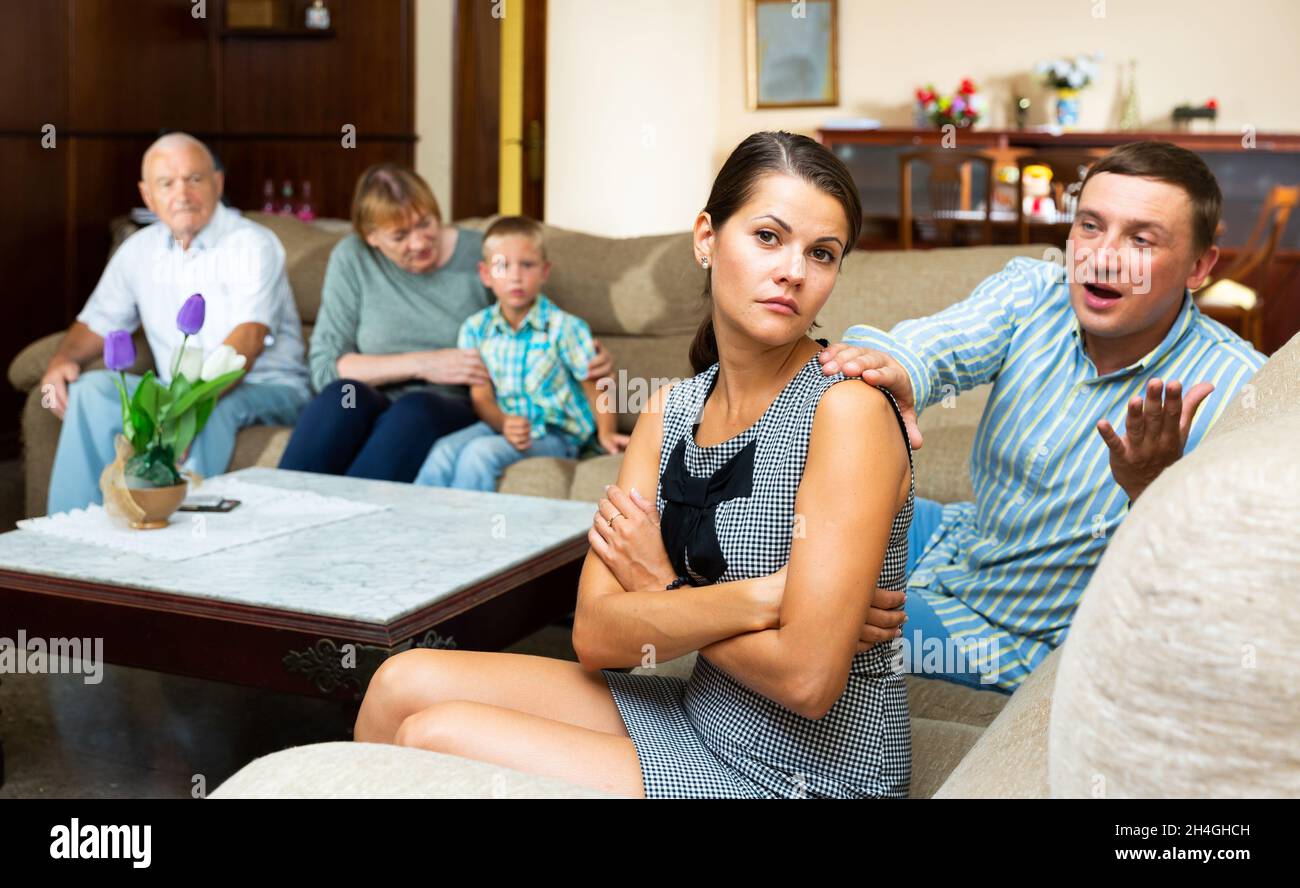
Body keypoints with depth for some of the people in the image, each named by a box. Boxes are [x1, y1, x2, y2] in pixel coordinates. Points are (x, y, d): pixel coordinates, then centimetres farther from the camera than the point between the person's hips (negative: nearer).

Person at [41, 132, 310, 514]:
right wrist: (62, 360, -6)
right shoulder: (139, 250, 10)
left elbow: (247, 338, -24)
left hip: (266, 391, -6)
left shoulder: (252, 244, -11)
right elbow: (96, 324, 18)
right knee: (94, 388, -17)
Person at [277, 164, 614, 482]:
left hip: (454, 410, -1)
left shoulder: (481, 255, 1)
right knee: (343, 394, -33)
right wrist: (422, 364, -13)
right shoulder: (352, 259, 3)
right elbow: (324, 367, -3)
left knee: (416, 408, -35)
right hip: (376, 407, 1)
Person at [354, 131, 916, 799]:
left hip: (806, 773, -6)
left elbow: (806, 678, -24)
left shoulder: (847, 409, -19)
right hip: (700, 719, 6)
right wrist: (758, 594, -20)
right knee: (406, 683, 1)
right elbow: (595, 635, -6)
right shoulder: (671, 409, 2)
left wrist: (661, 591, -9)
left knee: (432, 737, -11)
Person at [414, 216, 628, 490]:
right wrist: (504, 424, -24)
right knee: (445, 450, -26)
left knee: (480, 453, -30)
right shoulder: (476, 329, 3)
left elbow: (594, 386, -2)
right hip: (501, 424, 4)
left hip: (555, 435, -4)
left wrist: (605, 432, -20)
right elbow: (482, 396, -1)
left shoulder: (565, 327, -8)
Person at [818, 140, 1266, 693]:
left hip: (1037, 641, -5)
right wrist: (892, 367, -55)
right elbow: (942, 342, -31)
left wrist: (1154, 489, -44)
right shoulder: (1032, 292, -9)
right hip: (959, 540, 5)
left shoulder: (1236, 392, -22)